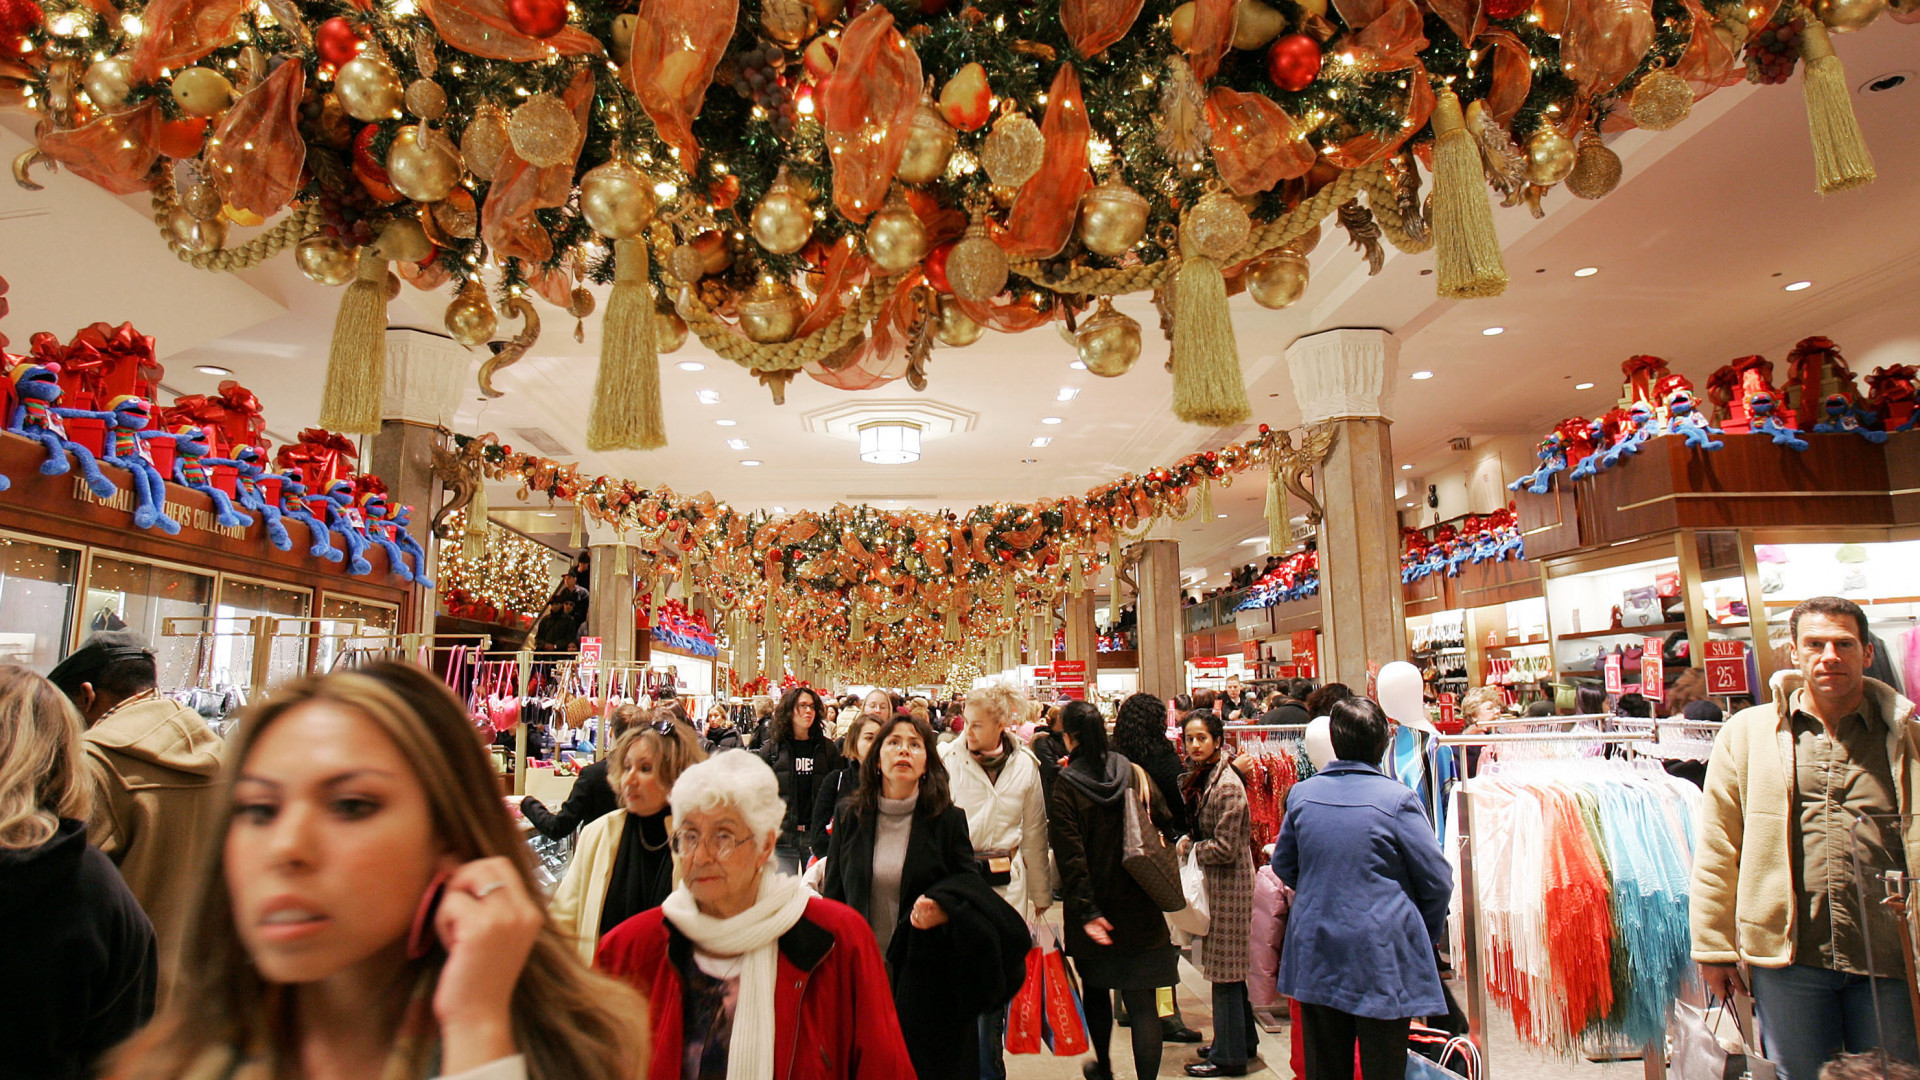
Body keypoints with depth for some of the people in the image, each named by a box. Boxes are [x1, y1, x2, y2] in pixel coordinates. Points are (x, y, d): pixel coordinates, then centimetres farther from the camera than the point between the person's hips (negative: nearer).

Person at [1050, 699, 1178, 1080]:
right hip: (1138, 906, 1)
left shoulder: (1065, 787, -13)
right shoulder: (1133, 773, -4)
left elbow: (1069, 856, -17)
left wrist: (1086, 910, -17)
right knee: (1142, 1003, 2)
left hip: (1097, 907, -1)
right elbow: (1165, 823, 1)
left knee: (1096, 991, 21)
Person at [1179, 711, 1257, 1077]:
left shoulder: (1227, 786, -21)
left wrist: (1189, 849, -9)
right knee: (1227, 966, 19)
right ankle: (1242, 1039, 33)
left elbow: (1225, 848, -20)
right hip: (1212, 882, 9)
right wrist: (1184, 842, 4)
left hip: (1227, 883, -9)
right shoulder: (1199, 779, 7)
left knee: (1225, 968, 1)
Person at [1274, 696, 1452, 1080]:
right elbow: (1437, 880, -8)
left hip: (1315, 955, 4)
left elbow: (1283, 866, 11)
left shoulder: (1301, 793, -1)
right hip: (1381, 958, -4)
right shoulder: (1397, 798, -15)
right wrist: (1428, 934, 10)